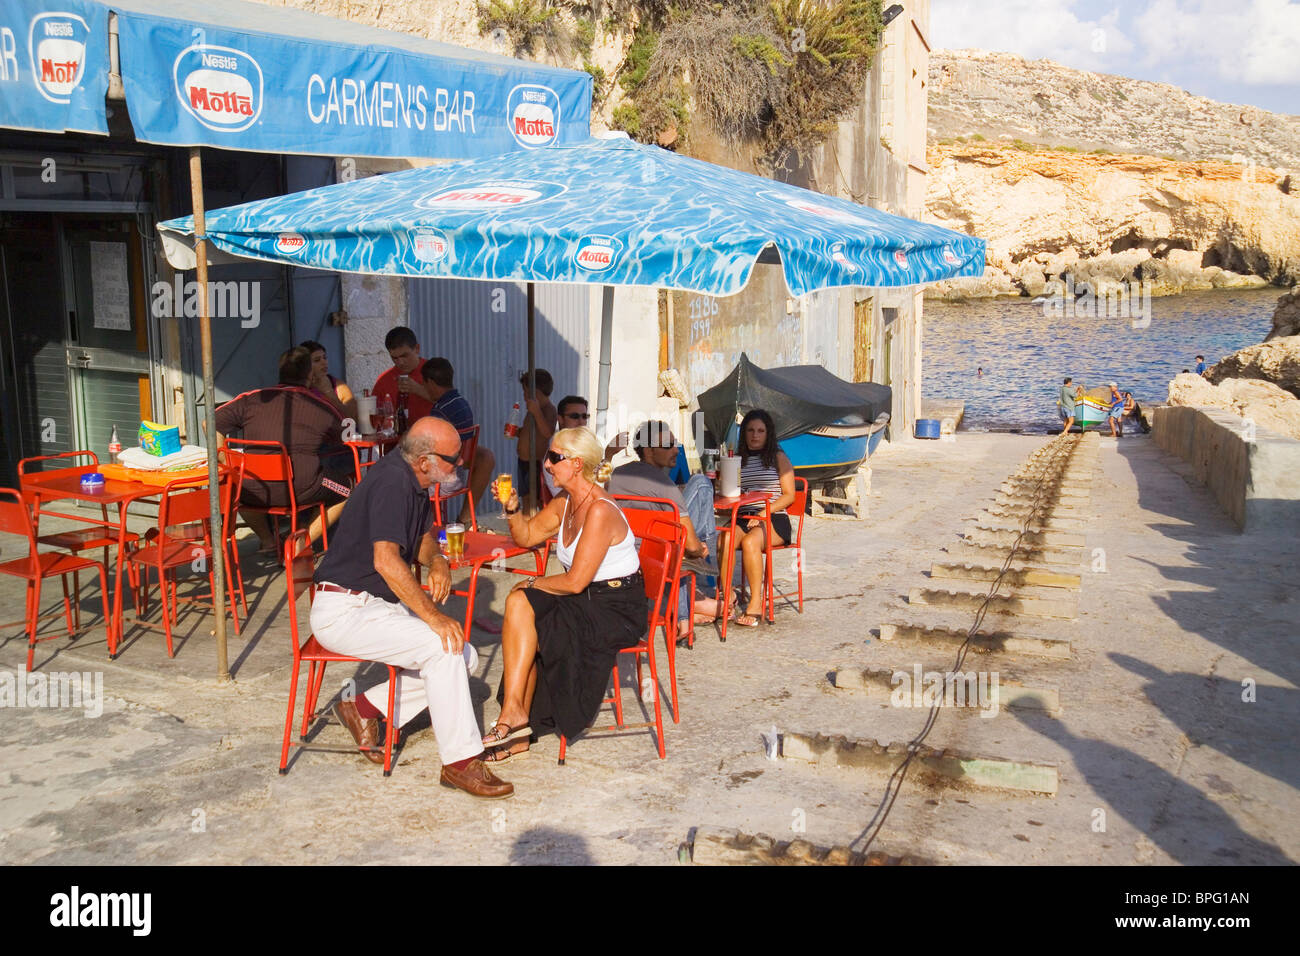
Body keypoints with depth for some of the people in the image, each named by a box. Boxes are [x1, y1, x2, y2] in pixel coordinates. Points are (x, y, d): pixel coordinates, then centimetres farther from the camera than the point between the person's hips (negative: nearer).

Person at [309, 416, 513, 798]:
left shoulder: (413, 480, 8)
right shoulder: (391, 482, -21)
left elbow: (424, 537, 23)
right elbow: (386, 560, -31)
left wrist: (437, 561, -1)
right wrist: (433, 616, -31)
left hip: (377, 605, 10)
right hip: (344, 611, -10)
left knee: (465, 657, 0)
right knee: (442, 646, -26)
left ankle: (365, 708, 7)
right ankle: (459, 762, -19)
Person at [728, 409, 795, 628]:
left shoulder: (778, 458, 8)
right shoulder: (738, 460, 20)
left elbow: (789, 495, 1)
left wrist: (763, 514, -12)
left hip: (775, 520, -3)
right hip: (743, 518, 3)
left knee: (750, 542, -34)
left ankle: (756, 603, -30)